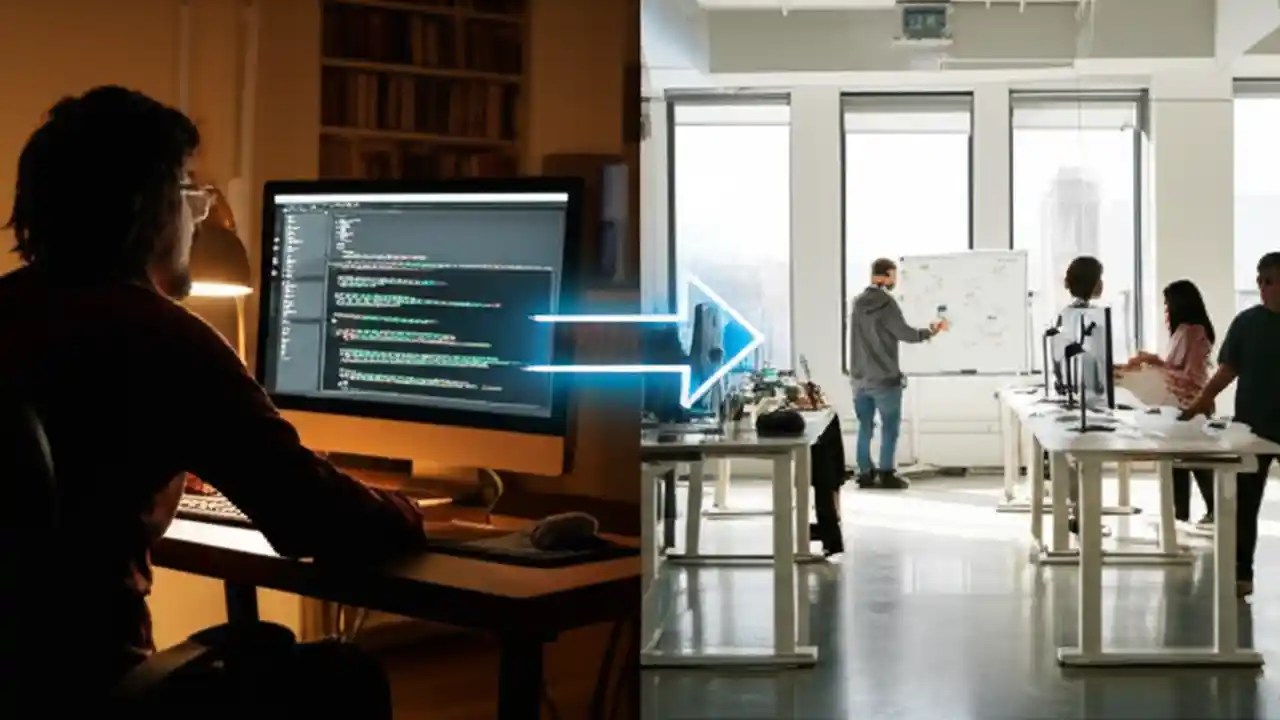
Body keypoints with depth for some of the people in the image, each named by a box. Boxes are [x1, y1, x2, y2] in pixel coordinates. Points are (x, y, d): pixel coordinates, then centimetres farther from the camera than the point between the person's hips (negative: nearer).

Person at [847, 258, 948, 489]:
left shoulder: (858, 302, 8)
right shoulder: (886, 302, -13)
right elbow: (905, 334, -12)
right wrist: (930, 331, 6)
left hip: (860, 377, 6)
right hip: (884, 378, -6)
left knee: (865, 427, 9)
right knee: (890, 426, 3)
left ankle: (866, 473, 11)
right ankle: (886, 474, 3)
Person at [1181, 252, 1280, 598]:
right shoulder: (1246, 322, 2)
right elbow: (1229, 368, 2)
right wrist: (1202, 399, -10)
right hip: (1251, 425, 1)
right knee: (1244, 502, 3)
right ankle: (1241, 572, 9)